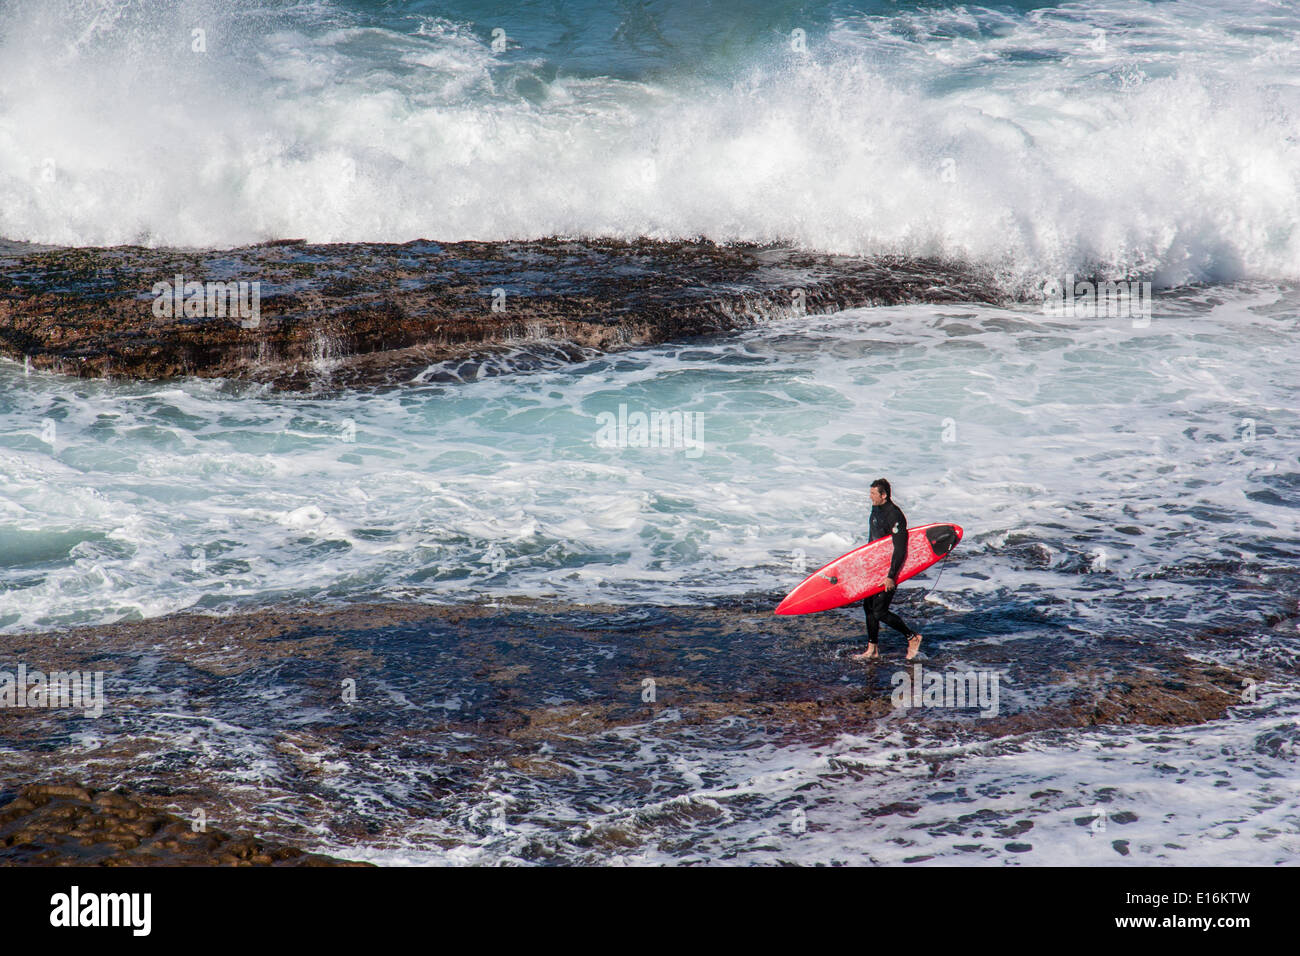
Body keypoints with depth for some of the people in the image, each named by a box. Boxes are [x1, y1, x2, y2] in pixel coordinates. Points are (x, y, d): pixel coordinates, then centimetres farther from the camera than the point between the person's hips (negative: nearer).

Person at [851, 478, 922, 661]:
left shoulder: (895, 516, -22)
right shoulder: (876, 509, 7)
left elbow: (900, 550, -25)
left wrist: (891, 576, -26)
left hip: (890, 569, -9)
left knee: (879, 611, -8)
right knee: (868, 605, 10)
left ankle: (912, 637, 9)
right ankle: (872, 649, 19)